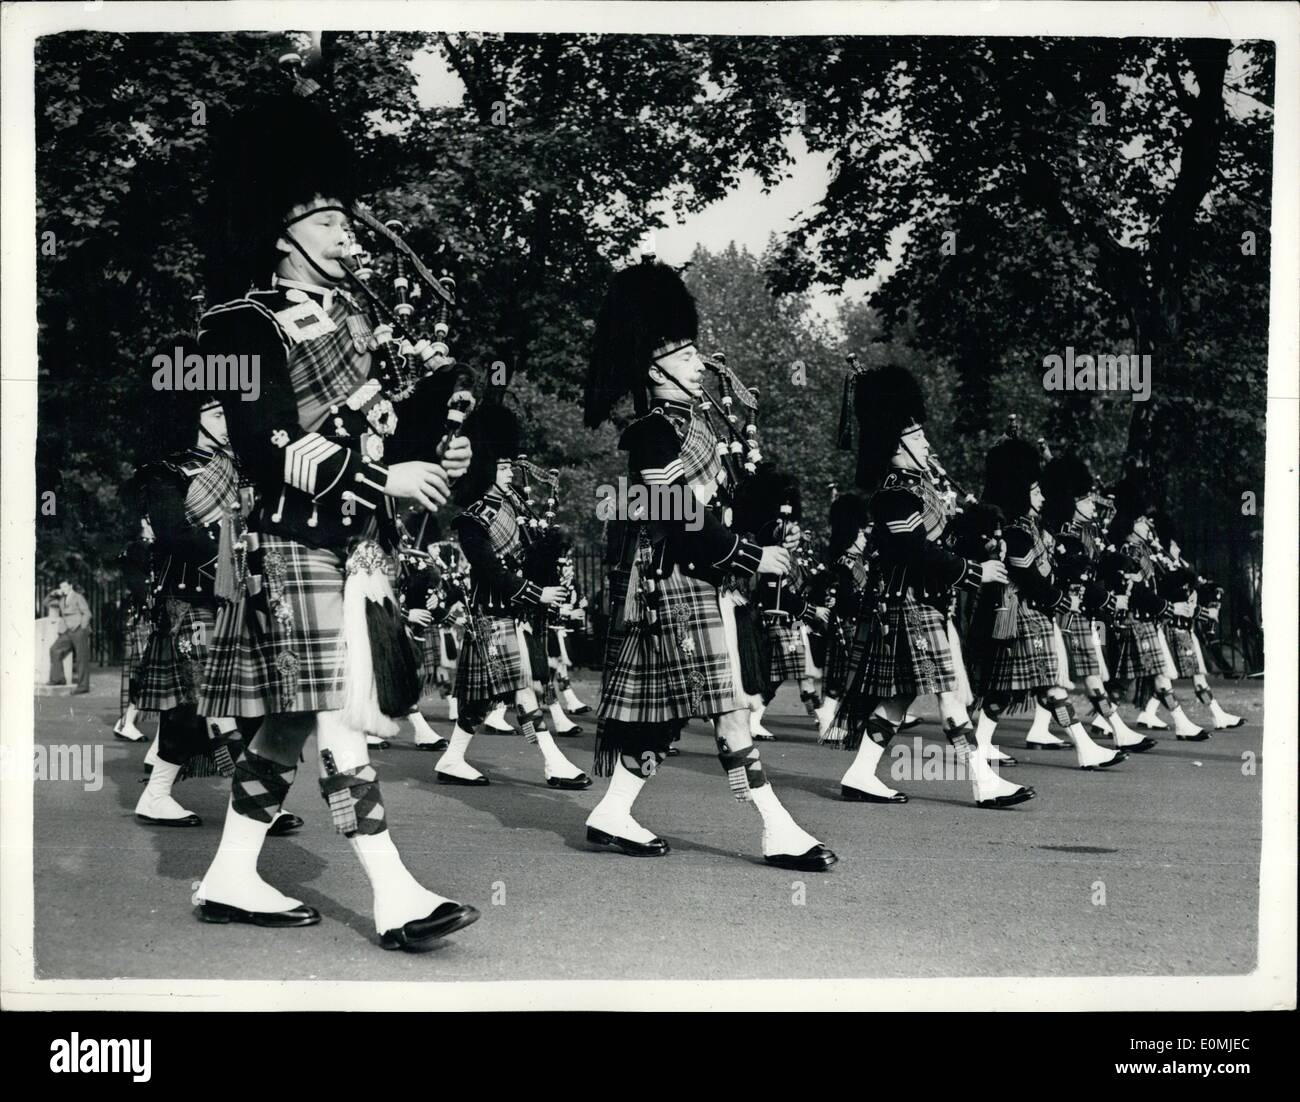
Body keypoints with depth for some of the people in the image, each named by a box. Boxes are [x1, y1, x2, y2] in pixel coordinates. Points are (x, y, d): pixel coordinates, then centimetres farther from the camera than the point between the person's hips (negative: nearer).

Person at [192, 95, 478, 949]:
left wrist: (435, 455, 2)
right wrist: (385, 478, -22)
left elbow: (374, 422, 21)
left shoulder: (345, 313, 16)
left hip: (361, 543, 9)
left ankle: (231, 879, 24)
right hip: (298, 544, -8)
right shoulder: (245, 329, -9)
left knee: (295, 716, 13)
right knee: (336, 715, -10)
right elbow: (272, 453, -17)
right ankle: (395, 898, -9)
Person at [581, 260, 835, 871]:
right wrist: (754, 557, -17)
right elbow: (681, 525, -20)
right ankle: (779, 832, -2)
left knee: (662, 705, 12)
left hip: (703, 581, 10)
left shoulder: (686, 419, 15)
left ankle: (613, 814, 20)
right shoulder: (657, 432, -16)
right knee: (729, 704, -7)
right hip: (682, 583, -10)